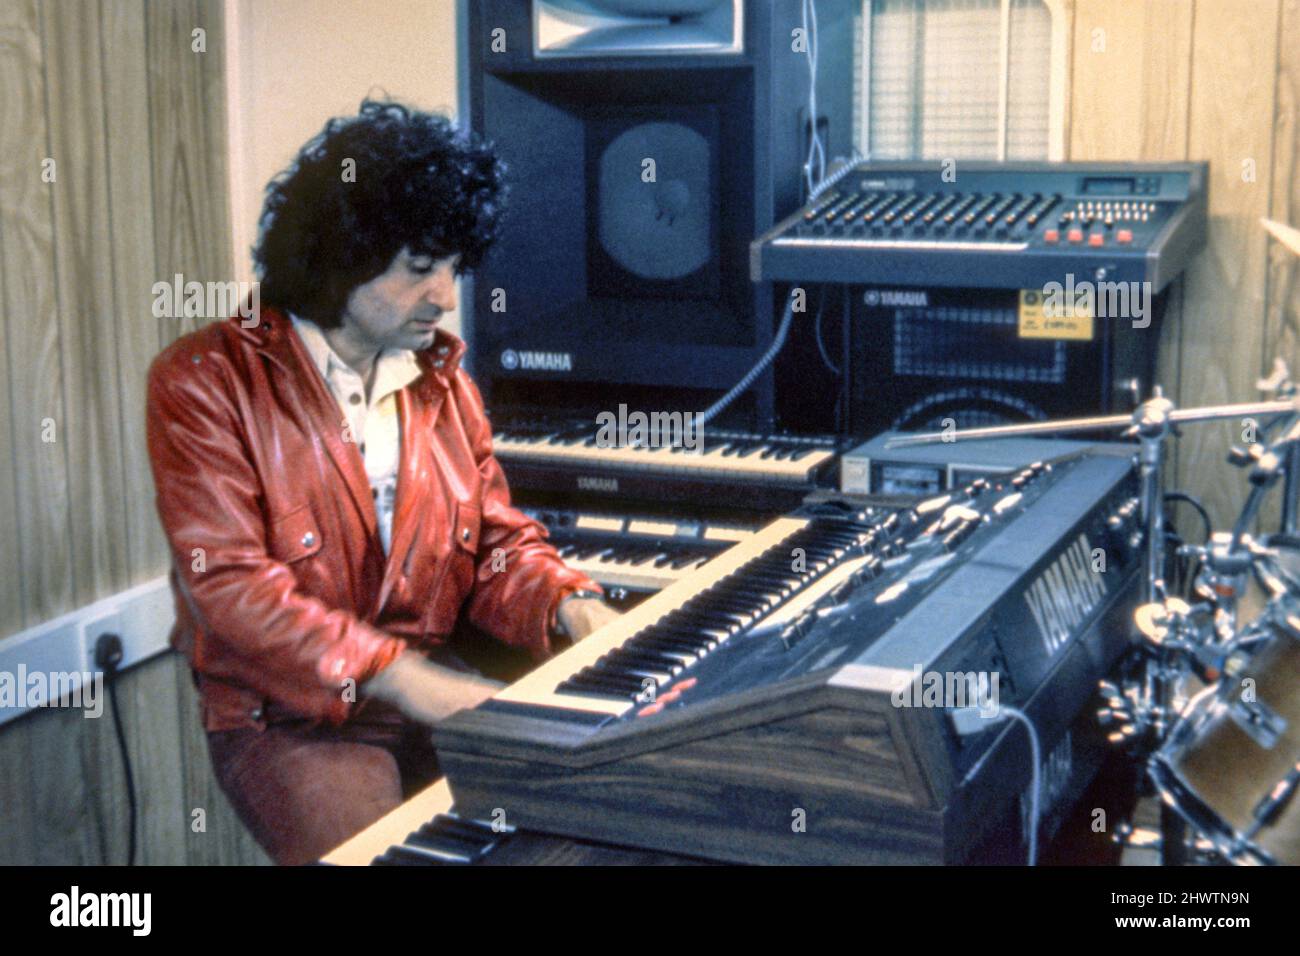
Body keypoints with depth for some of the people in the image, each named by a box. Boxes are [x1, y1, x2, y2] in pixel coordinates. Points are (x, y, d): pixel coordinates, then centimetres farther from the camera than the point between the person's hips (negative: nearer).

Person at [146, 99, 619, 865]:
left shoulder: (445, 382, 13)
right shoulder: (207, 381, -7)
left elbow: (499, 542, 14)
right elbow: (229, 584, -16)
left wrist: (565, 606, -9)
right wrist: (395, 676, -24)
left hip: (441, 692, 5)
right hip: (287, 716, -5)